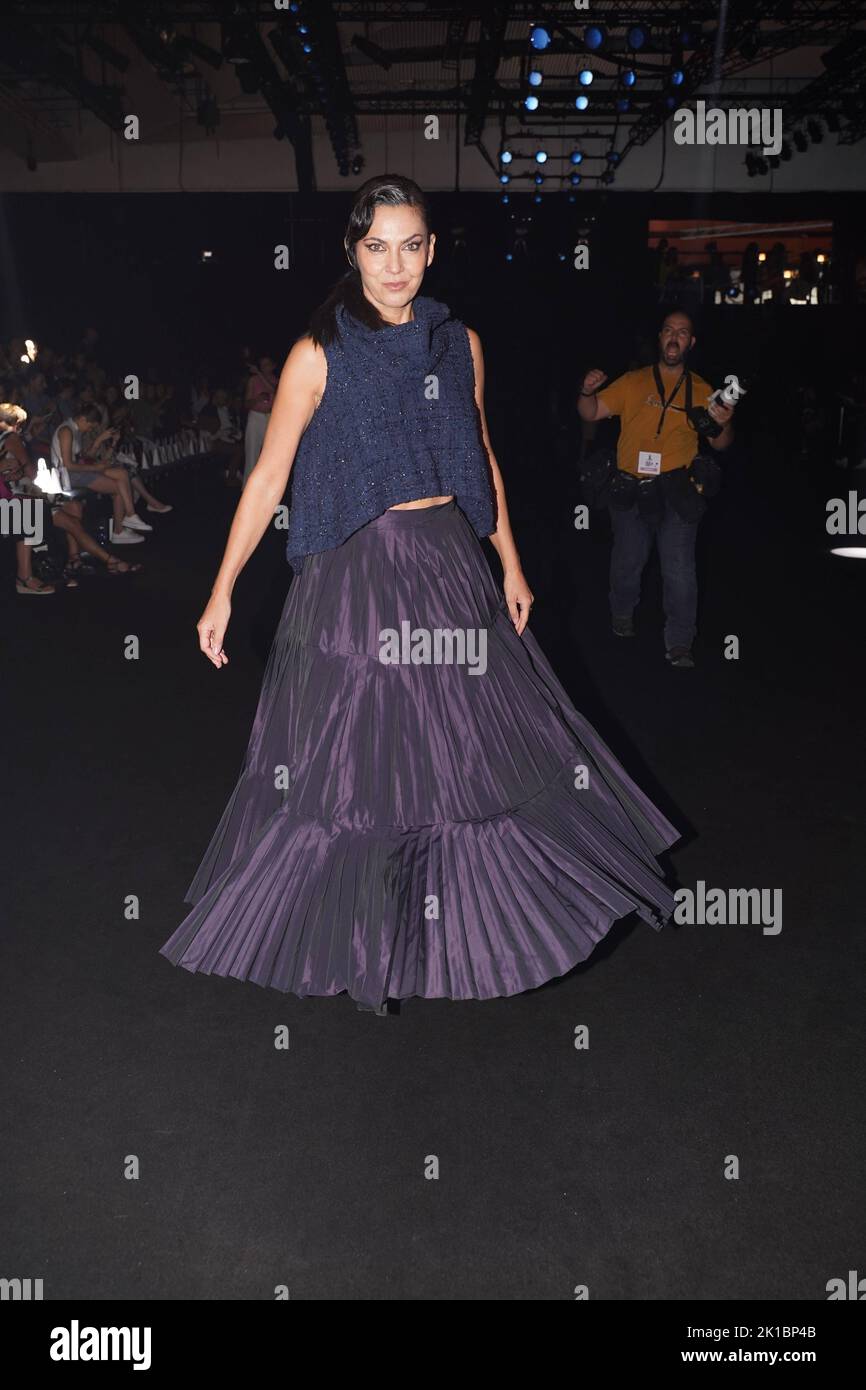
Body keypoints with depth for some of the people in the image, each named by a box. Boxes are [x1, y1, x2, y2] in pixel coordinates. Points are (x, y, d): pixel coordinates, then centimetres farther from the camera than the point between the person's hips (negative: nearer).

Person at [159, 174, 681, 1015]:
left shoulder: (458, 343, 7)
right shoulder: (319, 354, -5)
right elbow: (268, 477, -5)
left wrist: (510, 564, 14)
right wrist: (222, 592, -8)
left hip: (449, 565, 4)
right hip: (357, 572, -4)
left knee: (476, 745, 10)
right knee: (357, 759, 4)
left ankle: (470, 928, 32)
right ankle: (355, 953, 24)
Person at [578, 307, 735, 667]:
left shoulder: (701, 391, 7)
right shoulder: (633, 382, 6)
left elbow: (719, 444, 8)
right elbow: (591, 412, 2)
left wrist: (724, 425, -15)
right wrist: (587, 391, -20)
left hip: (675, 490, -1)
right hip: (630, 488, 1)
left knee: (679, 570, -6)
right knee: (628, 561, 15)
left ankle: (679, 644, 2)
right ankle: (622, 615, 40)